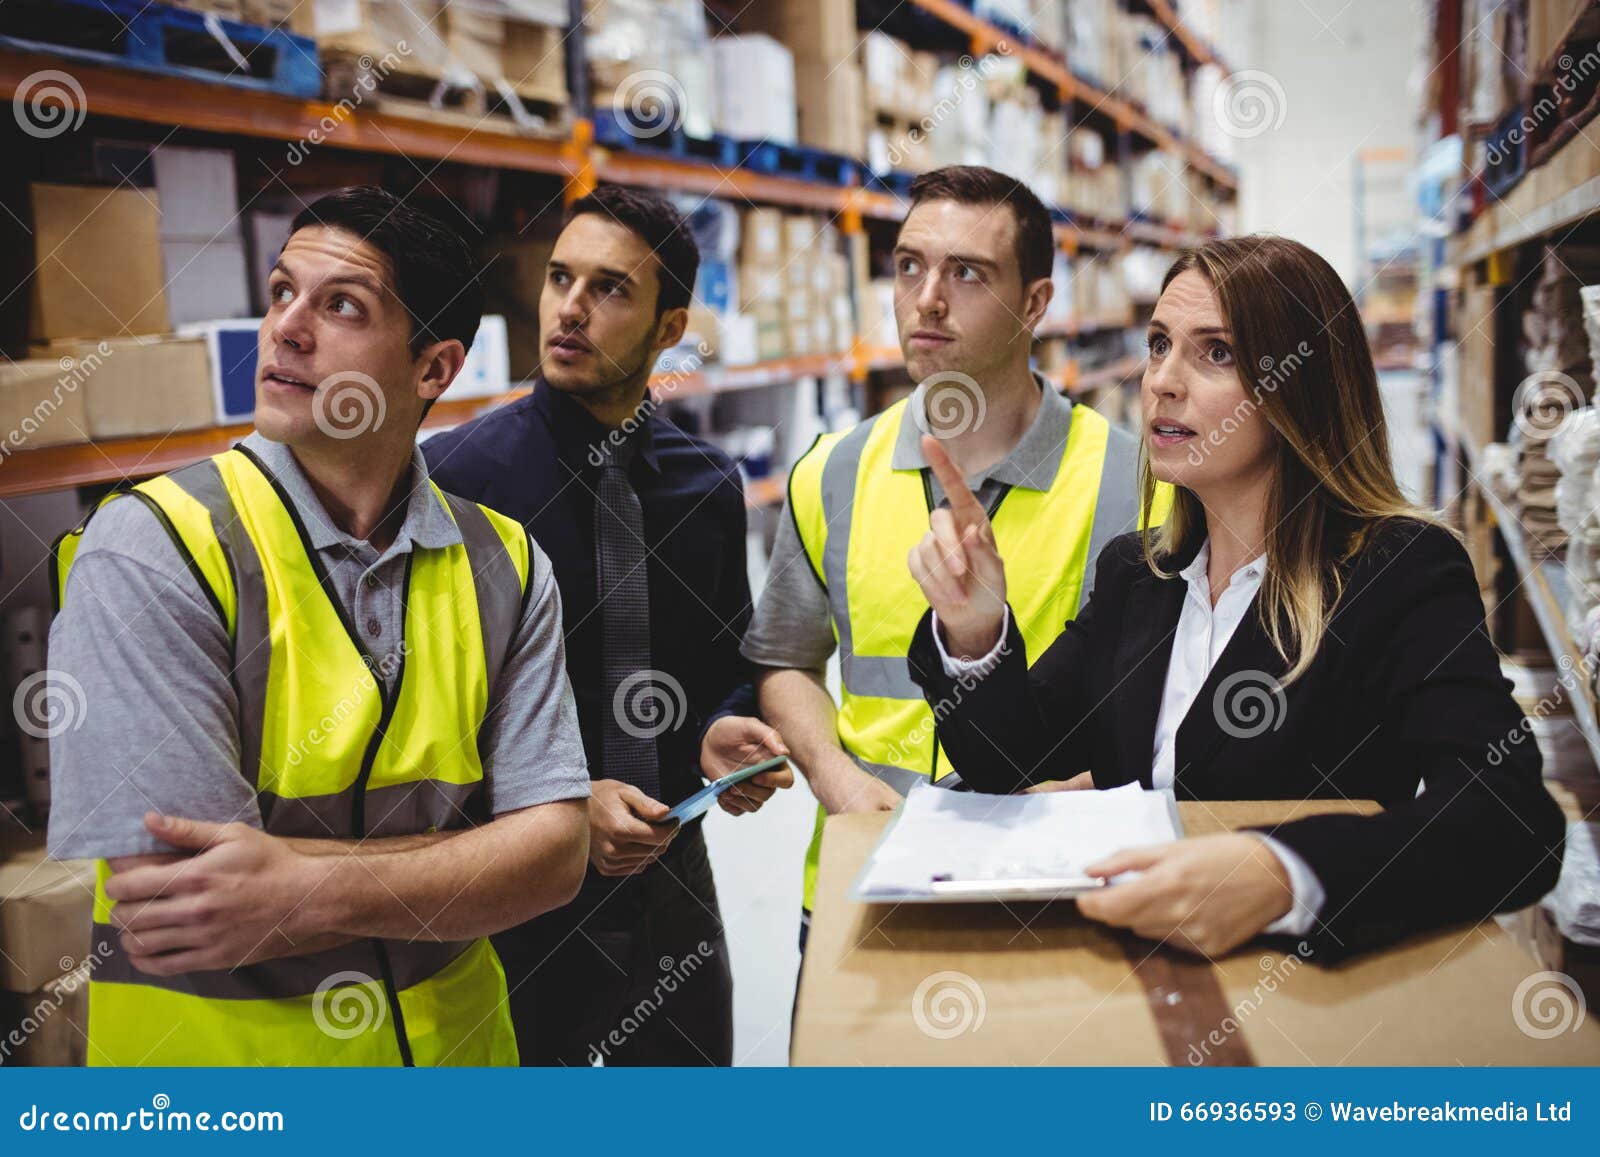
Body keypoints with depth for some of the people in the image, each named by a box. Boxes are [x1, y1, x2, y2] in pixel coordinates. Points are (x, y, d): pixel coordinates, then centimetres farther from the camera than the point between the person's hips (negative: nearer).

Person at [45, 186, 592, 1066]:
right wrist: (477, 856, -17)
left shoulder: (506, 565, -6)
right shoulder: (149, 549, -18)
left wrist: (310, 886, -27)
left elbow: (555, 853, -12)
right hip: (201, 1052, -3)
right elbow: (167, 908, -24)